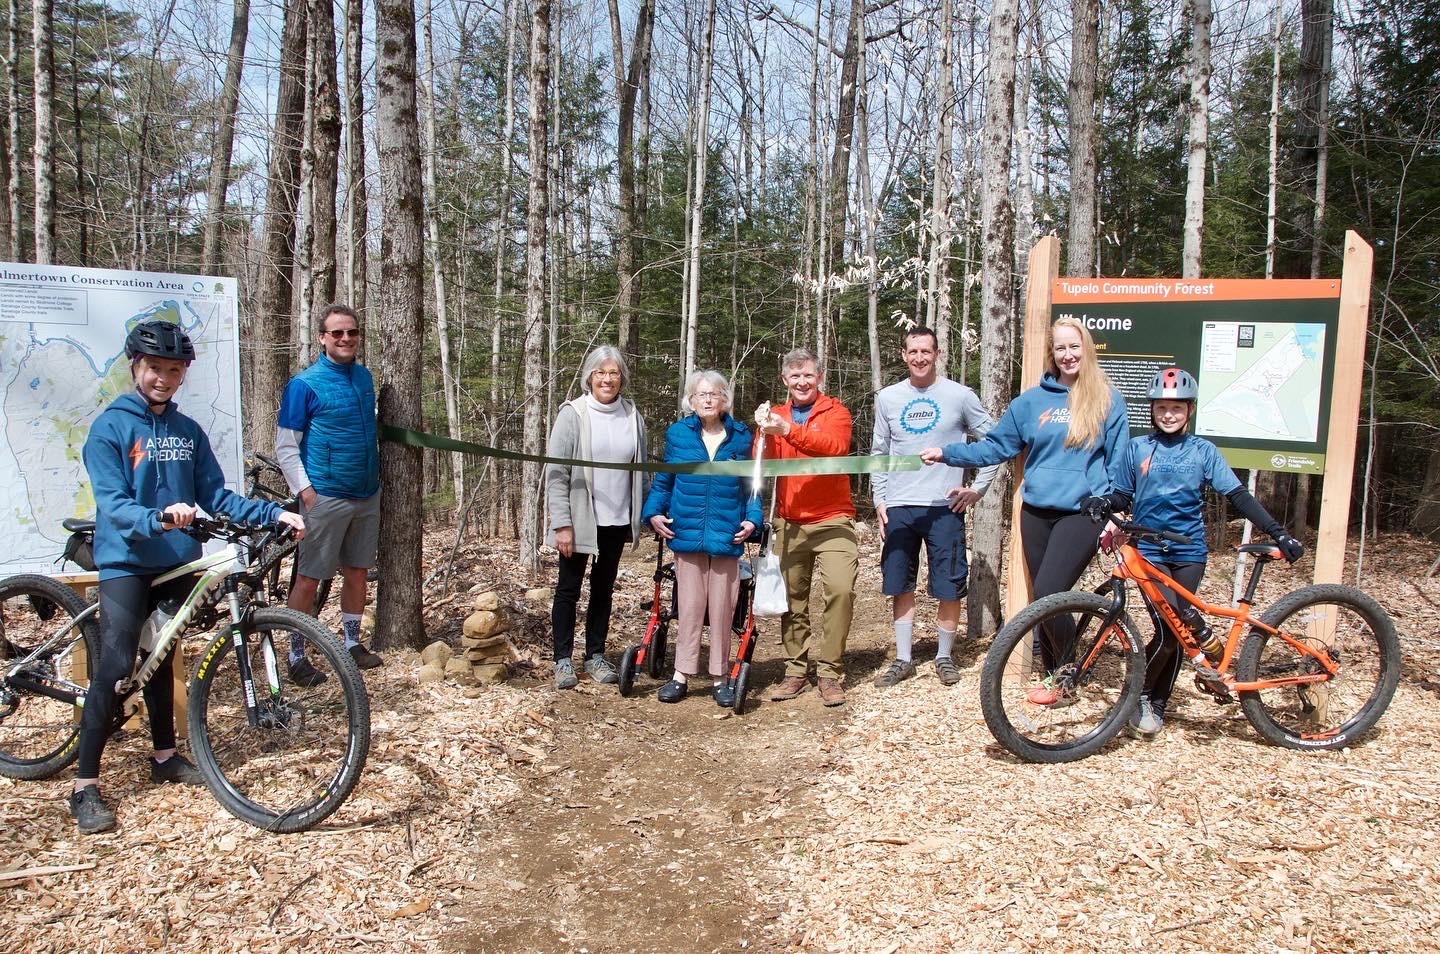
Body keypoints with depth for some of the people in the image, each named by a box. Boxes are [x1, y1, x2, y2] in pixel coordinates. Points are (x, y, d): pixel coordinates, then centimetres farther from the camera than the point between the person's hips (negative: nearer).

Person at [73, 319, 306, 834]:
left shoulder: (188, 431, 8)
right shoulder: (110, 427, -8)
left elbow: (216, 495, 6)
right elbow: (113, 504, -17)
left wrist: (275, 514, -6)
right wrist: (159, 519, -36)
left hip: (176, 563, 5)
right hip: (126, 563, -5)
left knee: (160, 660, 18)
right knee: (116, 666, -13)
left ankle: (165, 755, 31)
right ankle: (85, 786, -4)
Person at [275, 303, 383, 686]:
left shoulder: (364, 376, 9)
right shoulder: (304, 384, -9)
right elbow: (285, 446, -8)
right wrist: (304, 489, -16)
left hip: (366, 495, 6)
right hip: (326, 497, -6)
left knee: (357, 571, 14)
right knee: (309, 578, 0)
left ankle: (352, 643, 27)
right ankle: (296, 657, 9)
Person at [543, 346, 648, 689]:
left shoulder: (632, 416, 3)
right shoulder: (573, 414, -8)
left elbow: (641, 469, 10)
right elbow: (556, 472, -10)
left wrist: (641, 516, 6)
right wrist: (562, 523, -15)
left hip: (616, 521, 4)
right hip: (579, 520, -3)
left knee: (603, 589, 14)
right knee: (569, 589, 7)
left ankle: (596, 655, 25)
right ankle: (563, 659, 17)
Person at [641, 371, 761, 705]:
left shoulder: (741, 437, 5)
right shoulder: (677, 434, 4)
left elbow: (751, 486, 9)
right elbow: (663, 481, 10)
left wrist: (752, 518, -4)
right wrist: (653, 512, -2)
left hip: (726, 536, 0)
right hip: (687, 533, 0)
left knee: (722, 607, 5)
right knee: (689, 606, 3)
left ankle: (719, 678, 16)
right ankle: (681, 675, 12)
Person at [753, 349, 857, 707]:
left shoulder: (835, 411, 0)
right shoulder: (775, 415, 11)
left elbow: (836, 446, -22)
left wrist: (787, 429, -32)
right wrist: (765, 432, -18)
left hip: (831, 519, -3)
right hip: (789, 523, 4)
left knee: (841, 588, -18)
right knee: (791, 598, 8)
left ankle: (830, 671, -6)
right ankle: (796, 670, 20)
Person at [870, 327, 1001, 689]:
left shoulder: (959, 395, 0)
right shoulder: (888, 398, 7)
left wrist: (978, 487, -2)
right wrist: (879, 499, 6)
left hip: (944, 507, -2)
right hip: (899, 508, 2)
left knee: (949, 587, 2)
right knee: (900, 586, 7)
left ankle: (944, 656, 19)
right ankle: (903, 659, 18)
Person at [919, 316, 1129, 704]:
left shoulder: (1108, 400, 1)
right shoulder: (1032, 401, 7)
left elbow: (1118, 463, 0)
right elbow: (996, 446, 11)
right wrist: (946, 453, 3)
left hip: (1080, 513, -4)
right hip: (1036, 512, 4)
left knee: (1048, 593, -16)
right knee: (1044, 598, 10)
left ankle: (1066, 670, 8)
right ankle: (1054, 674, 27)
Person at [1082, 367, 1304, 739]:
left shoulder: (1204, 452, 3)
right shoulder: (1136, 449, 2)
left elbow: (1238, 495, -1)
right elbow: (1123, 497, 6)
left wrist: (1278, 533, -10)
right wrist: (1103, 502, -17)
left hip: (1189, 552, 2)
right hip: (1149, 550, -2)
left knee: (1176, 632, 5)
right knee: (1170, 629, -15)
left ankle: (1157, 705, 20)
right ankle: (1139, 694, 5)